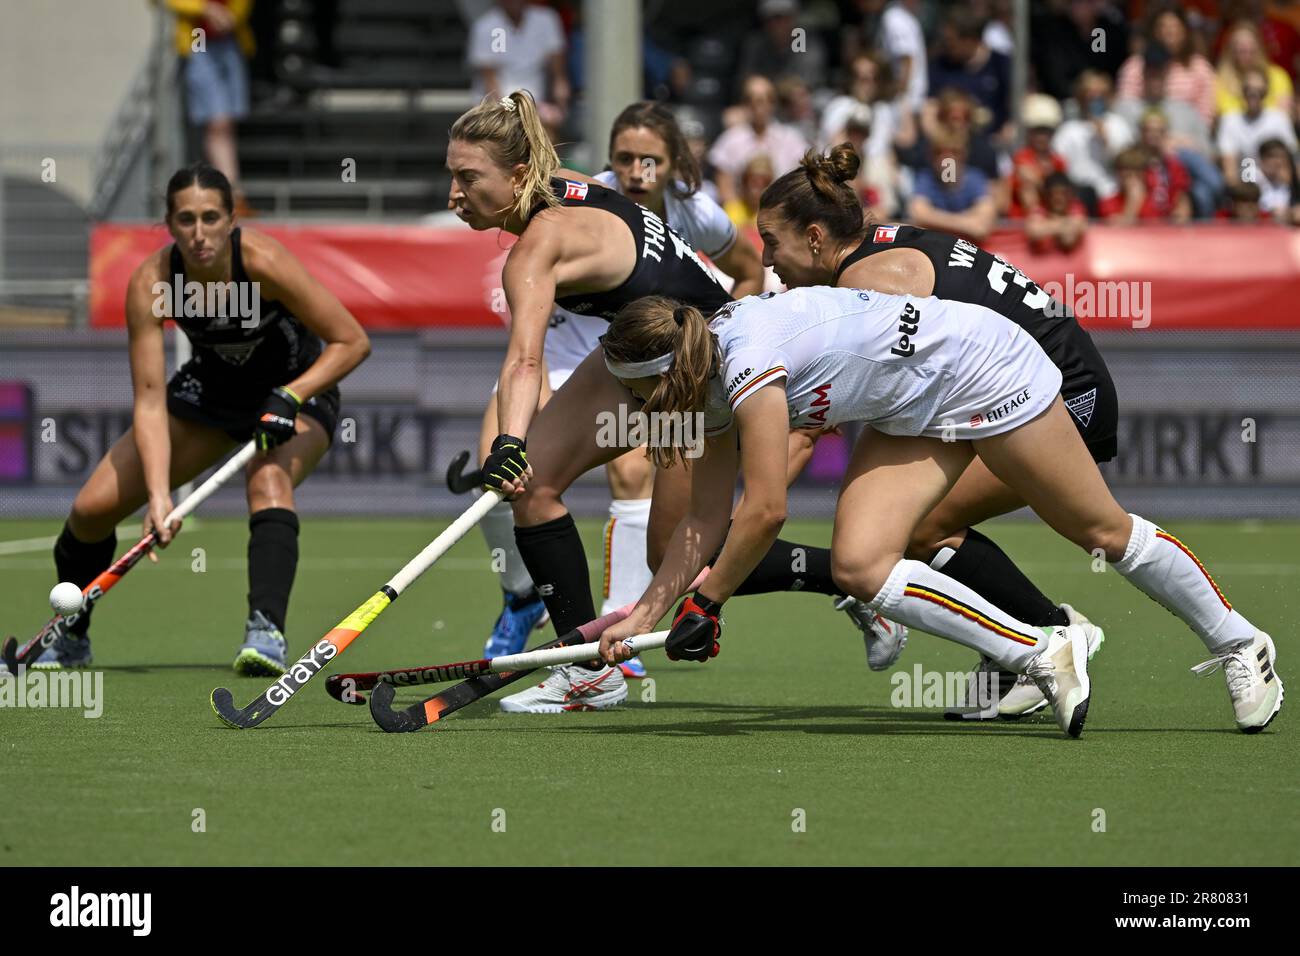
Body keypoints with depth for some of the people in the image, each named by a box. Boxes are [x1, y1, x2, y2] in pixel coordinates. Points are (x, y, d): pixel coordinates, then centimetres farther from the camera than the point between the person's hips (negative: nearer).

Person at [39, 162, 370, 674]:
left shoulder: (263, 262, -33)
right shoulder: (150, 284, -26)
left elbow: (352, 342, -25)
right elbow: (150, 402, -26)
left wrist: (288, 398, -37)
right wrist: (158, 493, -38)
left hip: (298, 389, -3)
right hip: (210, 391, 3)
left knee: (268, 479, -37)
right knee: (92, 508, -4)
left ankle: (267, 631, -44)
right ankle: (69, 639, 21)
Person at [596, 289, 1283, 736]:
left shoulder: (749, 362, -30)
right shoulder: (717, 380, -2)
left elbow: (765, 511, -29)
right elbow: (705, 523, 3)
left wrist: (706, 603, -18)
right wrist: (644, 615, 0)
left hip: (984, 368, -8)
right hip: (914, 417, 9)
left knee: (1103, 529, 4)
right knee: (860, 566, -10)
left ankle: (1238, 644, 23)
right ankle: (1043, 654, -3)